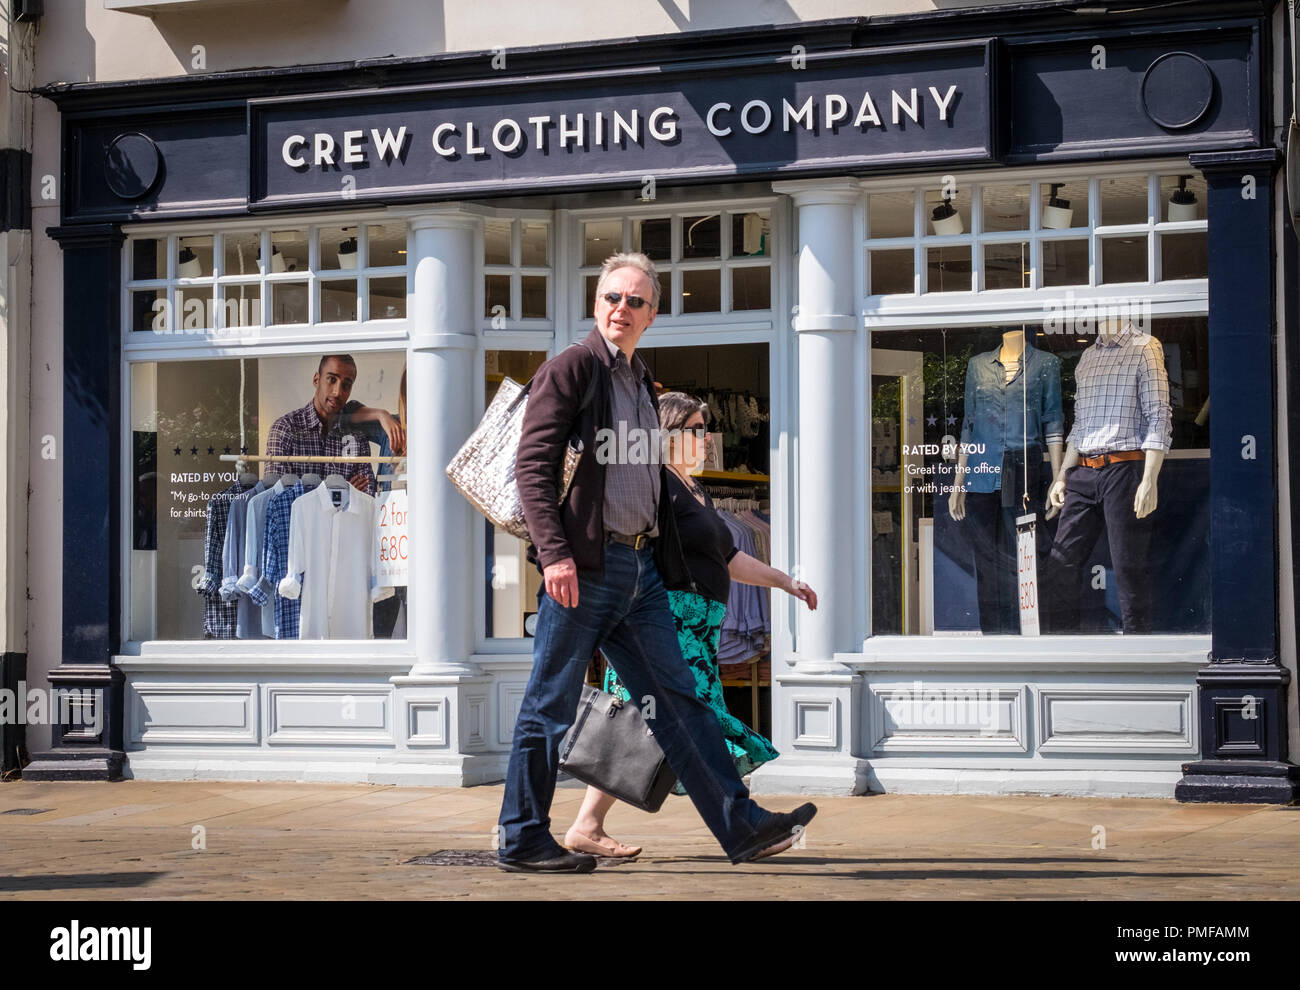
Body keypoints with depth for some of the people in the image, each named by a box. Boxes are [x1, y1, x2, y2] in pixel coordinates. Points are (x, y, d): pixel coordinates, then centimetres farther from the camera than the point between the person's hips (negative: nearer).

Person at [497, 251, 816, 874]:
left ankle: (741, 827, 5)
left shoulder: (640, 382, 21)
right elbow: (532, 465, -11)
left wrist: (672, 565, 21)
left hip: (640, 566, 8)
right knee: (549, 707, 0)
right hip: (584, 565, -7)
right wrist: (555, 553, -21)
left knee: (677, 700, 6)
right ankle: (521, 840, 8)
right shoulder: (571, 368, -3)